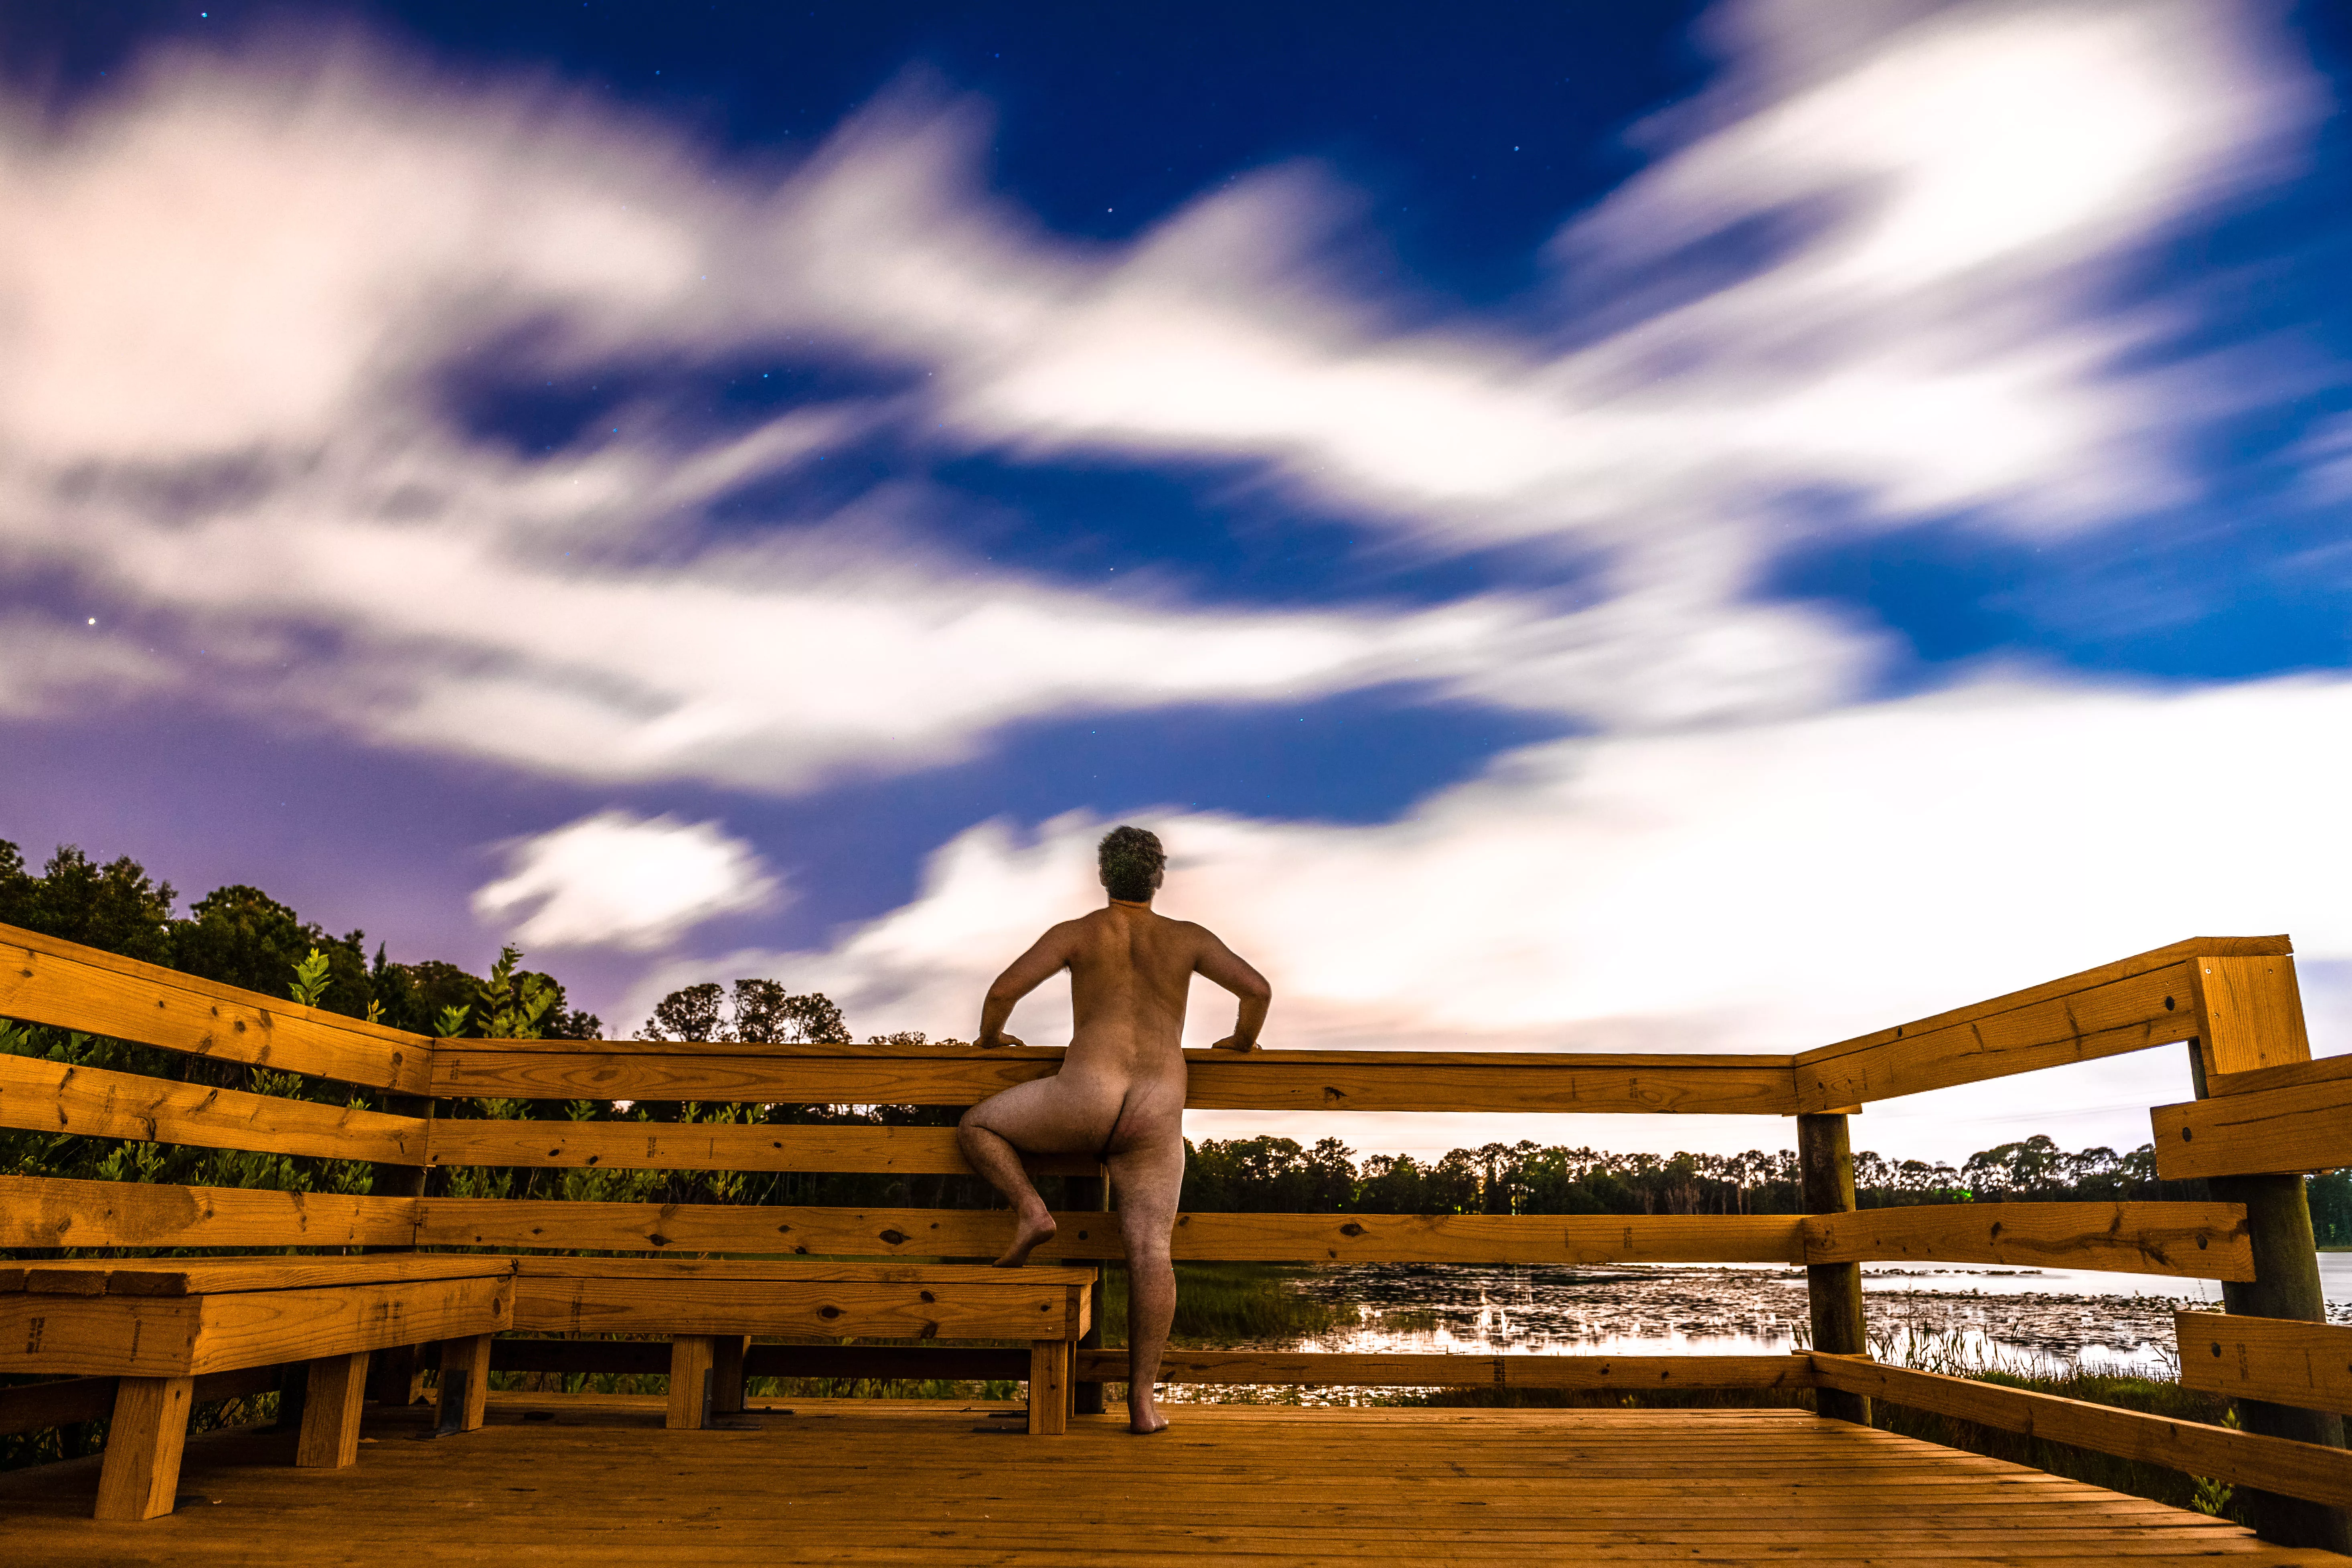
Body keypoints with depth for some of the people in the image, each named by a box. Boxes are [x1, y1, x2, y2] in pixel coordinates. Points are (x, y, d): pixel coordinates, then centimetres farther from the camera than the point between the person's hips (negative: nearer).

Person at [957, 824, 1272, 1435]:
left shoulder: (1075, 932, 10)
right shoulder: (1188, 937, 15)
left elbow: (1003, 989, 1)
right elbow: (1258, 988, 5)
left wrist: (991, 1036, 24)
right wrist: (1242, 1040, 25)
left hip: (1083, 1100, -2)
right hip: (1155, 1118, 2)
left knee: (976, 1127, 21)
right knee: (1150, 1251, 1)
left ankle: (1031, 1212, 0)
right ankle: (1142, 1401, -6)